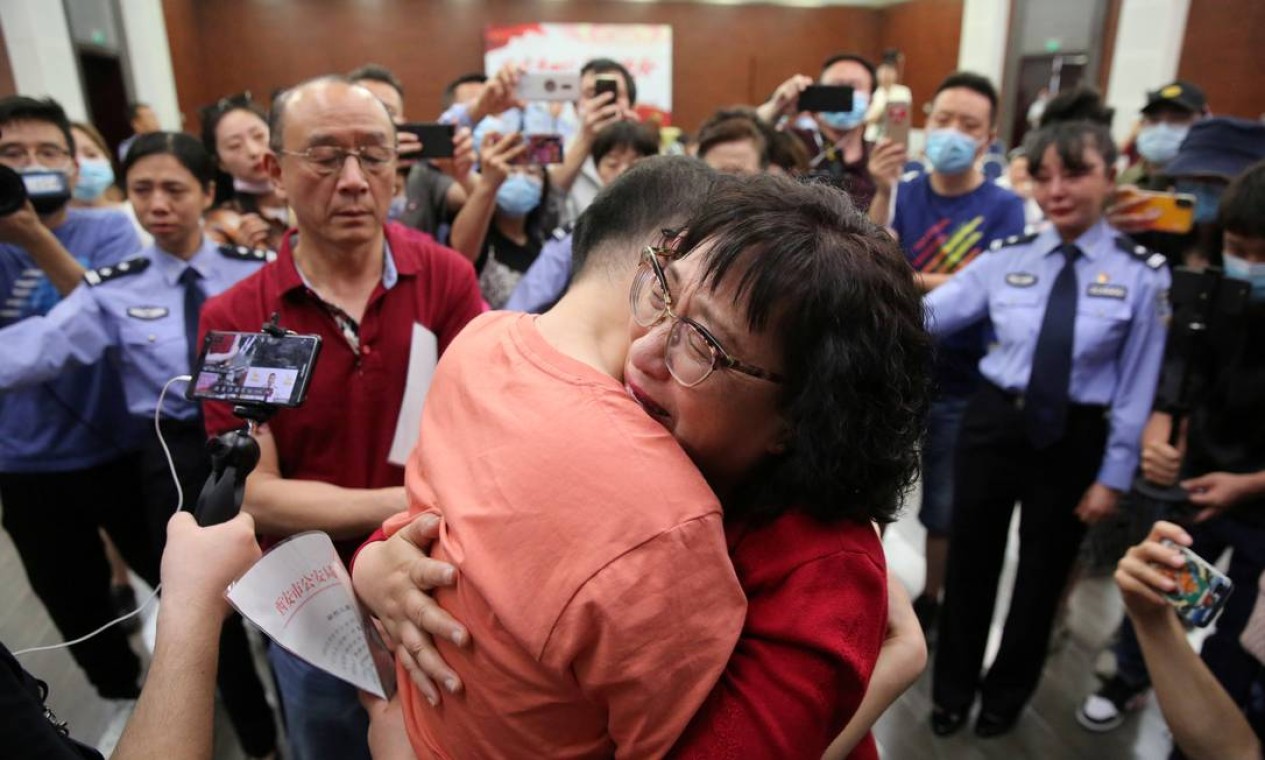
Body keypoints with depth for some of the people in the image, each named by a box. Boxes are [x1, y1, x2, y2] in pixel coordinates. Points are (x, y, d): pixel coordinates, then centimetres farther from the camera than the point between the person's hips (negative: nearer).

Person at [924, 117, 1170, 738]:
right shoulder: (1006, 258, -2)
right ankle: (953, 688, 38)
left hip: (1074, 440, -1)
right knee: (969, 564, 13)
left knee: (1042, 573, 17)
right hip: (993, 424, 1)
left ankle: (1007, 692, 43)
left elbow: (1137, 385, -5)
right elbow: (924, 317, -9)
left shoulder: (1143, 273, -7)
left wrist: (1114, 474, -5)